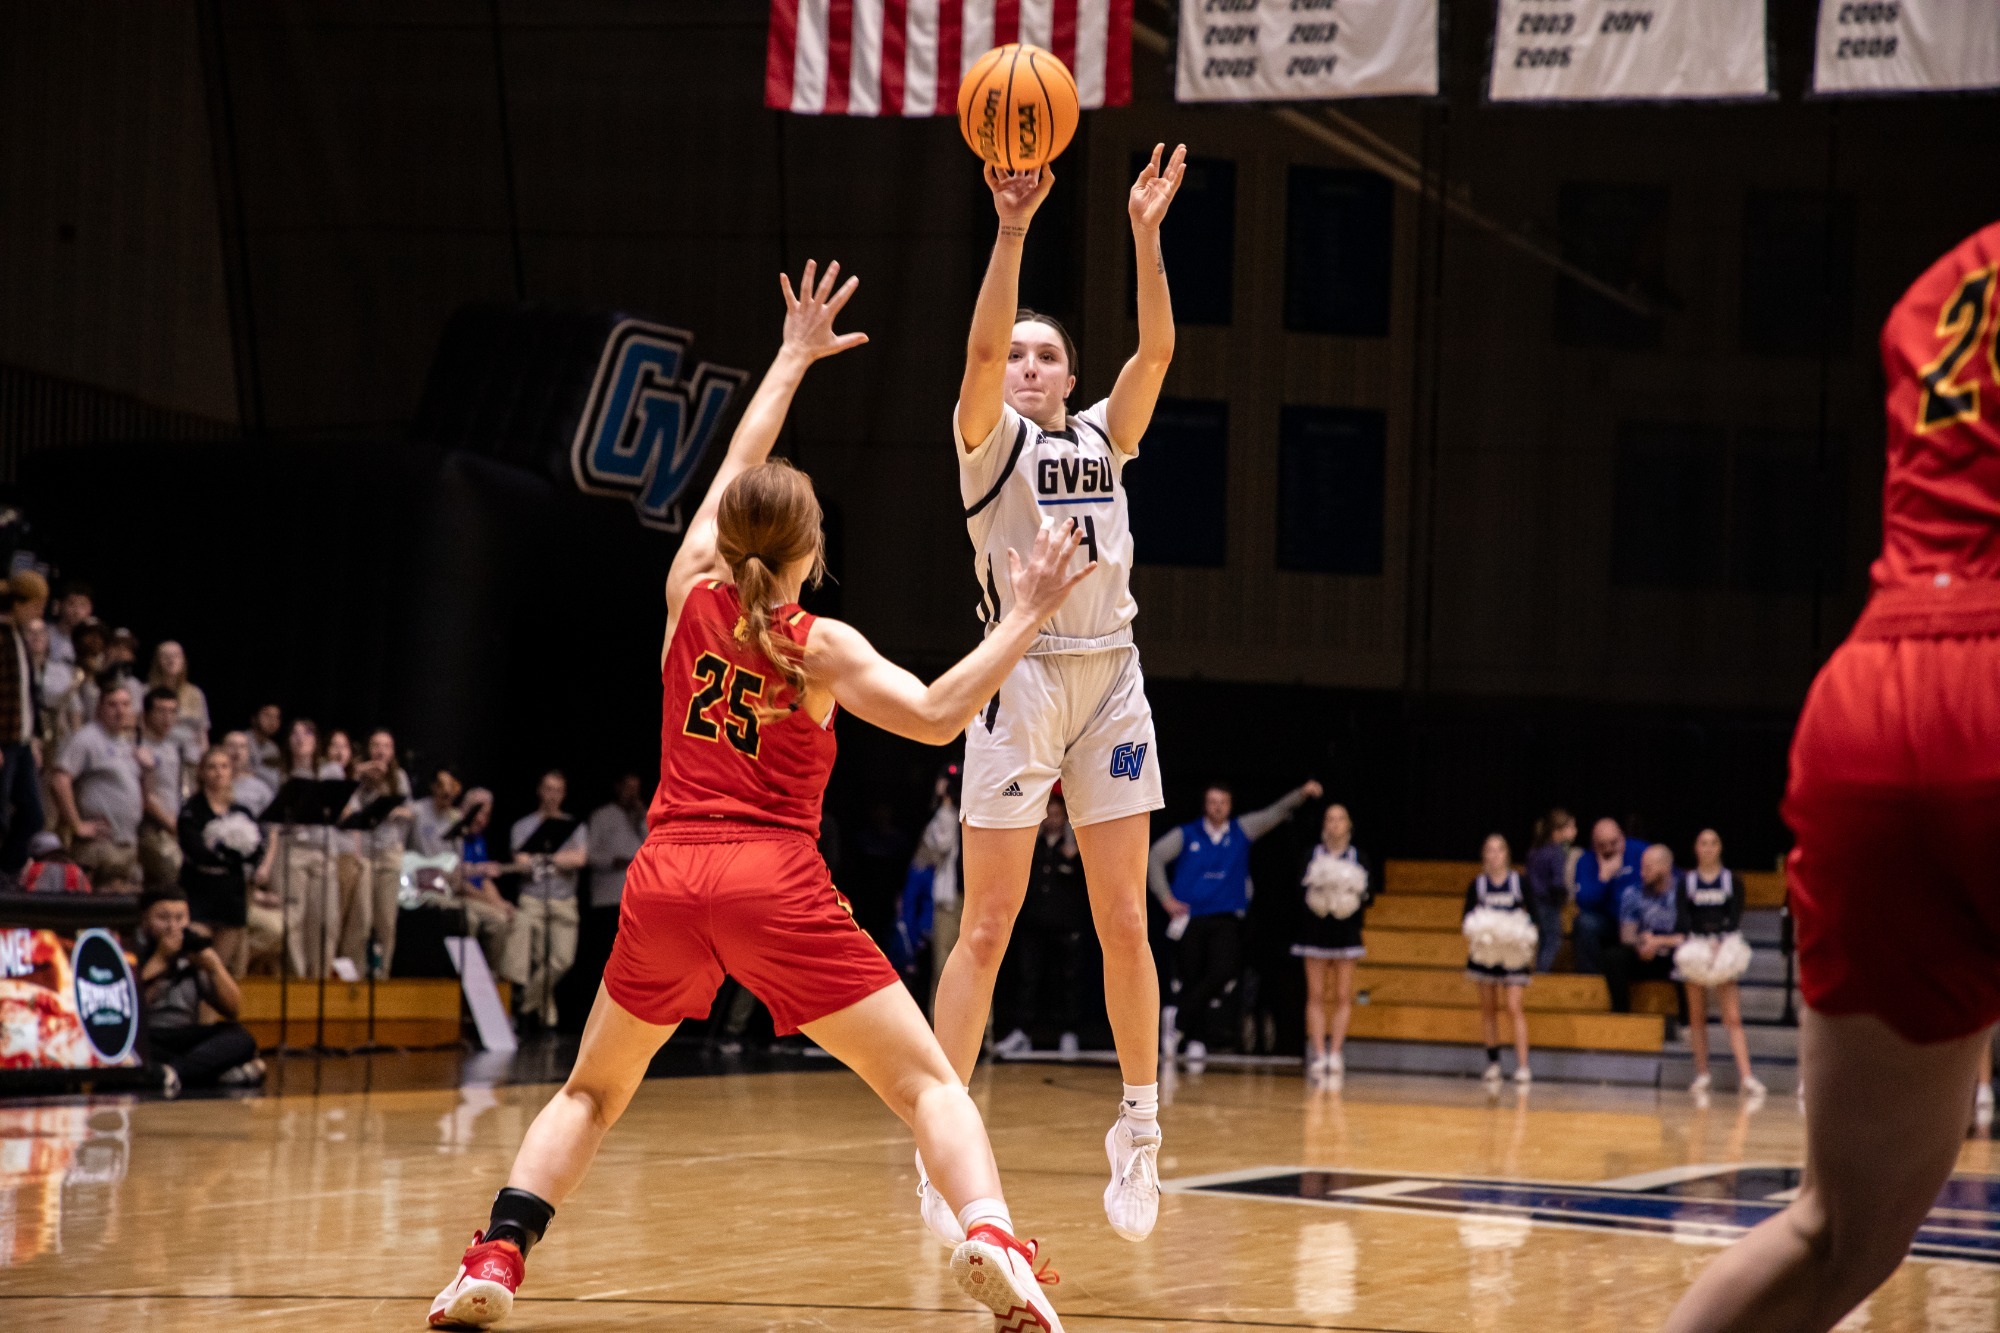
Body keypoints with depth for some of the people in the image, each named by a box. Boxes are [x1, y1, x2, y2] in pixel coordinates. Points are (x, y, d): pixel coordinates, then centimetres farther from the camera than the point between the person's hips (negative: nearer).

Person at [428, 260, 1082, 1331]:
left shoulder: (690, 592, 8)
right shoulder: (818, 647, -1)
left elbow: (736, 468, 24)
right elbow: (936, 716, -13)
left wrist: (795, 358, 35)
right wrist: (1023, 621, -7)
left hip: (666, 881, 4)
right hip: (775, 884, -3)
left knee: (592, 1092, 21)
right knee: (927, 1083, -1)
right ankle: (989, 1239, -26)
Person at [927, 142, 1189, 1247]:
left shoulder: (1104, 438, 16)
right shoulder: (988, 439, 4)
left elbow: (1157, 349, 1)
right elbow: (981, 343, -15)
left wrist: (1146, 235, -9)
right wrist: (1013, 228, -25)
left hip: (1111, 678, 4)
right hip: (1022, 676, -4)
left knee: (1124, 924, 4)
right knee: (986, 928, -5)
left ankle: (1140, 1130, 13)